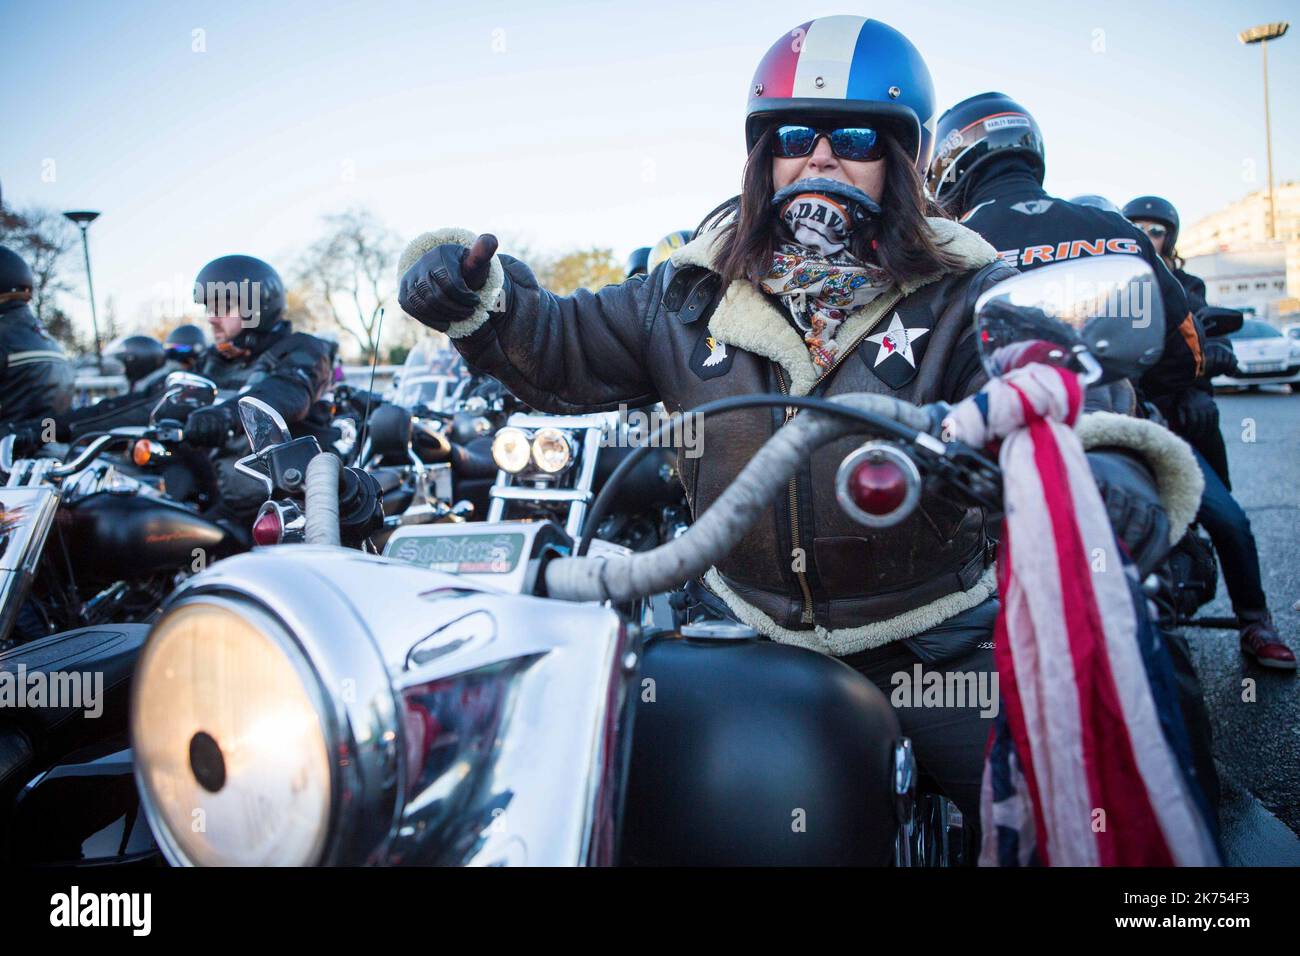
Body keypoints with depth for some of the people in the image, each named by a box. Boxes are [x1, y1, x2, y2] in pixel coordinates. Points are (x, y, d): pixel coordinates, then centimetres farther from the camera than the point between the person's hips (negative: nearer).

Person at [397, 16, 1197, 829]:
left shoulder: (965, 296, -9)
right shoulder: (695, 295, 0)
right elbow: (564, 350, 5)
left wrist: (1105, 464, -48)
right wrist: (478, 300, -15)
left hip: (932, 641, -2)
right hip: (746, 631, 3)